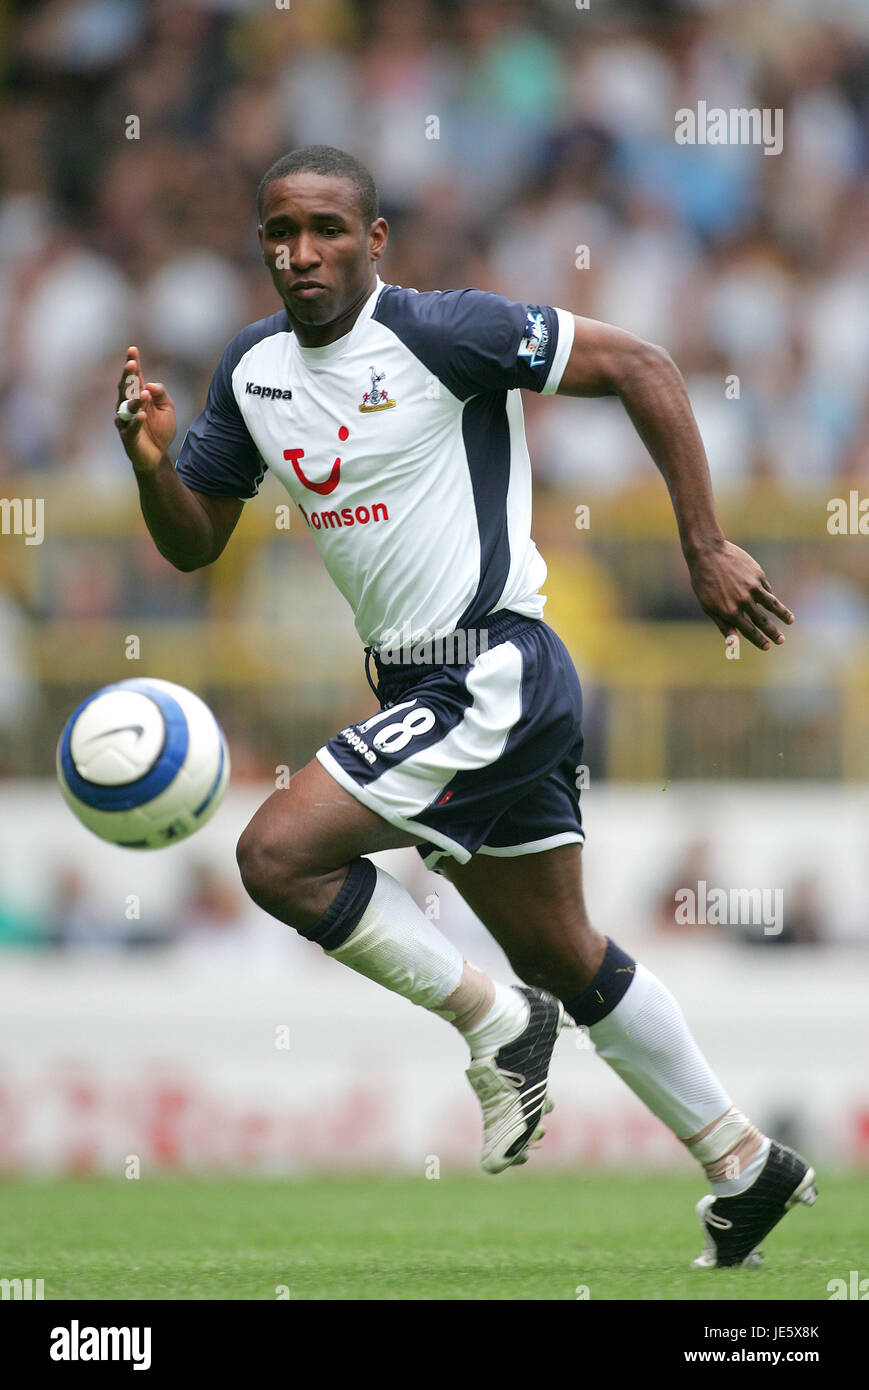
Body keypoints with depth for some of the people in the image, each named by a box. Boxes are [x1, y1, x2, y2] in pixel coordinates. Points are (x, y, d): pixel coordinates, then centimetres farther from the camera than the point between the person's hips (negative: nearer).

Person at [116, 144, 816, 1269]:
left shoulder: (438, 331, -15)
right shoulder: (251, 369, 8)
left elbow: (637, 366, -13)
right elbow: (194, 544, 14)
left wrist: (707, 552, -15)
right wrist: (152, 460, -9)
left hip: (491, 674, -9)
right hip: (421, 684, 9)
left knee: (278, 853, -18)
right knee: (564, 957, 15)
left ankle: (496, 1020, -2)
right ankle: (745, 1166, 27)